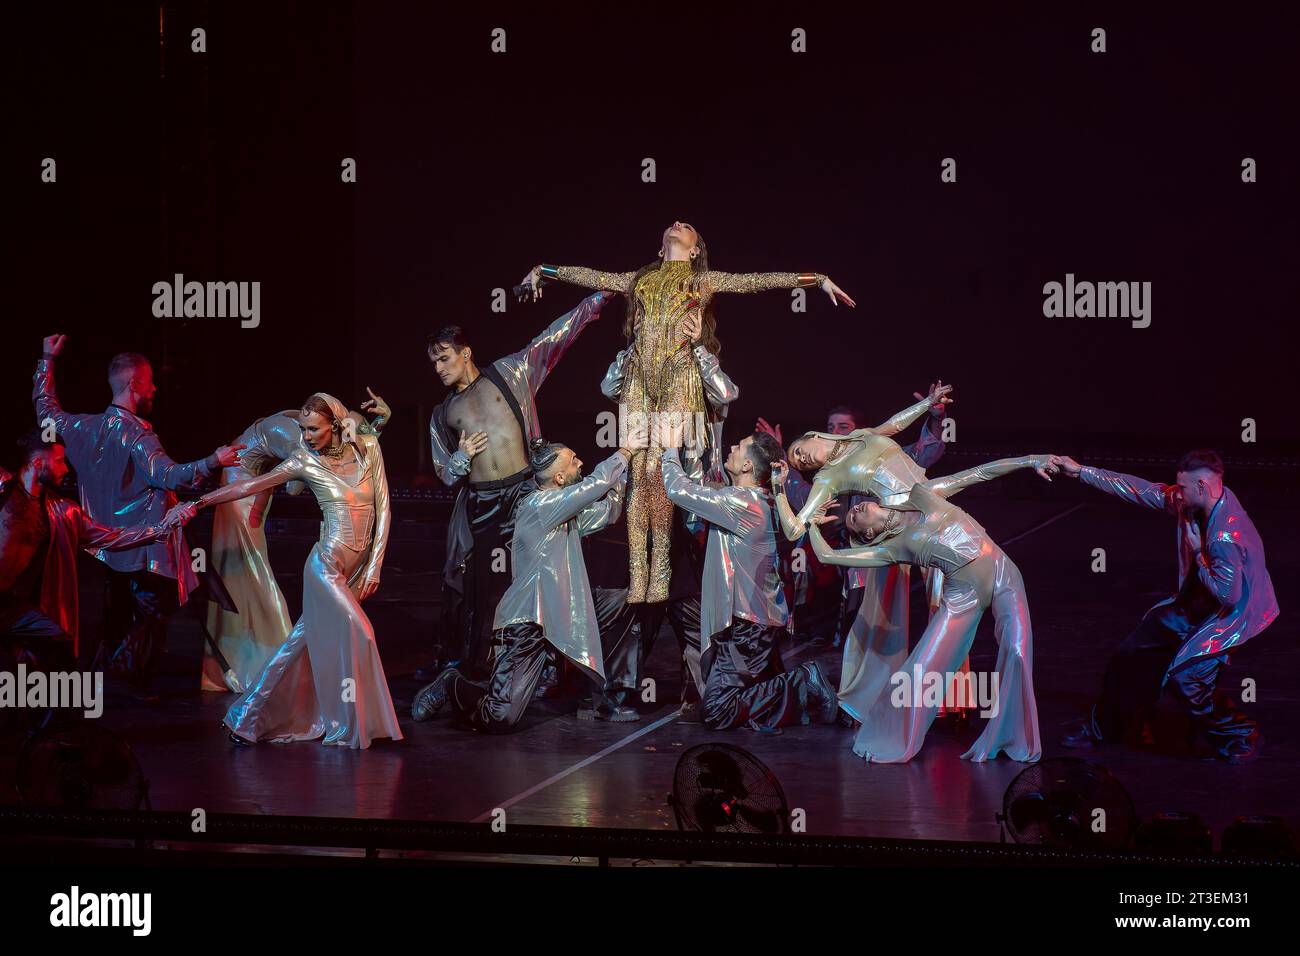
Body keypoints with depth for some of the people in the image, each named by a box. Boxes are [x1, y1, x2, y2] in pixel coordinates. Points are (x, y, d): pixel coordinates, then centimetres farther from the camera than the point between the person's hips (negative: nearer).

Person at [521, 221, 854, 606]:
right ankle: (638, 578, -4)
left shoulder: (703, 281, 12)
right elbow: (590, 276, 30)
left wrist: (818, 280, -2)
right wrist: (543, 270, 37)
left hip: (679, 379, -3)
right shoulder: (638, 279, 21)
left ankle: (660, 571, -6)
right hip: (640, 379, 3)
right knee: (637, 474, -4)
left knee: (655, 468, -15)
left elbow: (759, 280, 5)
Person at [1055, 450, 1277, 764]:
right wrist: (1081, 471, 3)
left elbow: (1228, 595, -32)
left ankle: (1241, 736, 2)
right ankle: (1102, 730, 32)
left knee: (1183, 677, -22)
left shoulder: (1226, 535, -33)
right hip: (1196, 605, 9)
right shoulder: (1192, 503, -8)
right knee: (1133, 653, 13)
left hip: (1234, 614, -9)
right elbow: (1141, 490, 1)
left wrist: (1198, 552, -21)